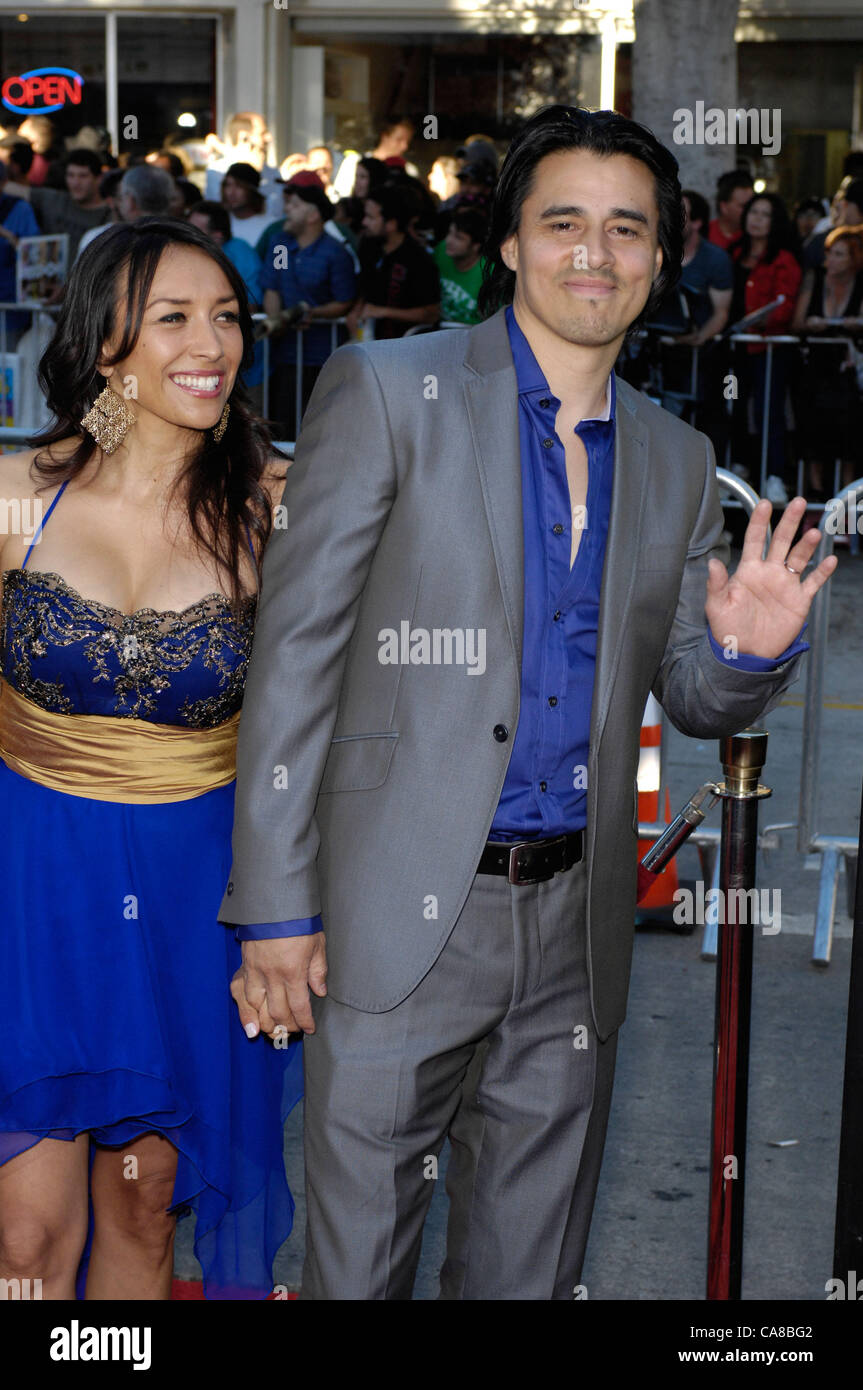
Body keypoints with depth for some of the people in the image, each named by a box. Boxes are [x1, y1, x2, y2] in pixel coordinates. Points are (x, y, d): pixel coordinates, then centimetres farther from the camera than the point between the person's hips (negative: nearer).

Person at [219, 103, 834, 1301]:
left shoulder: (677, 459, 11)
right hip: (401, 915, -4)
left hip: (576, 931, 4)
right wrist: (276, 905, -11)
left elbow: (687, 694, 16)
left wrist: (753, 652, -9)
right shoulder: (386, 392, -4)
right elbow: (295, 647, -7)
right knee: (360, 1252, 6)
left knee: (531, 1260, 16)